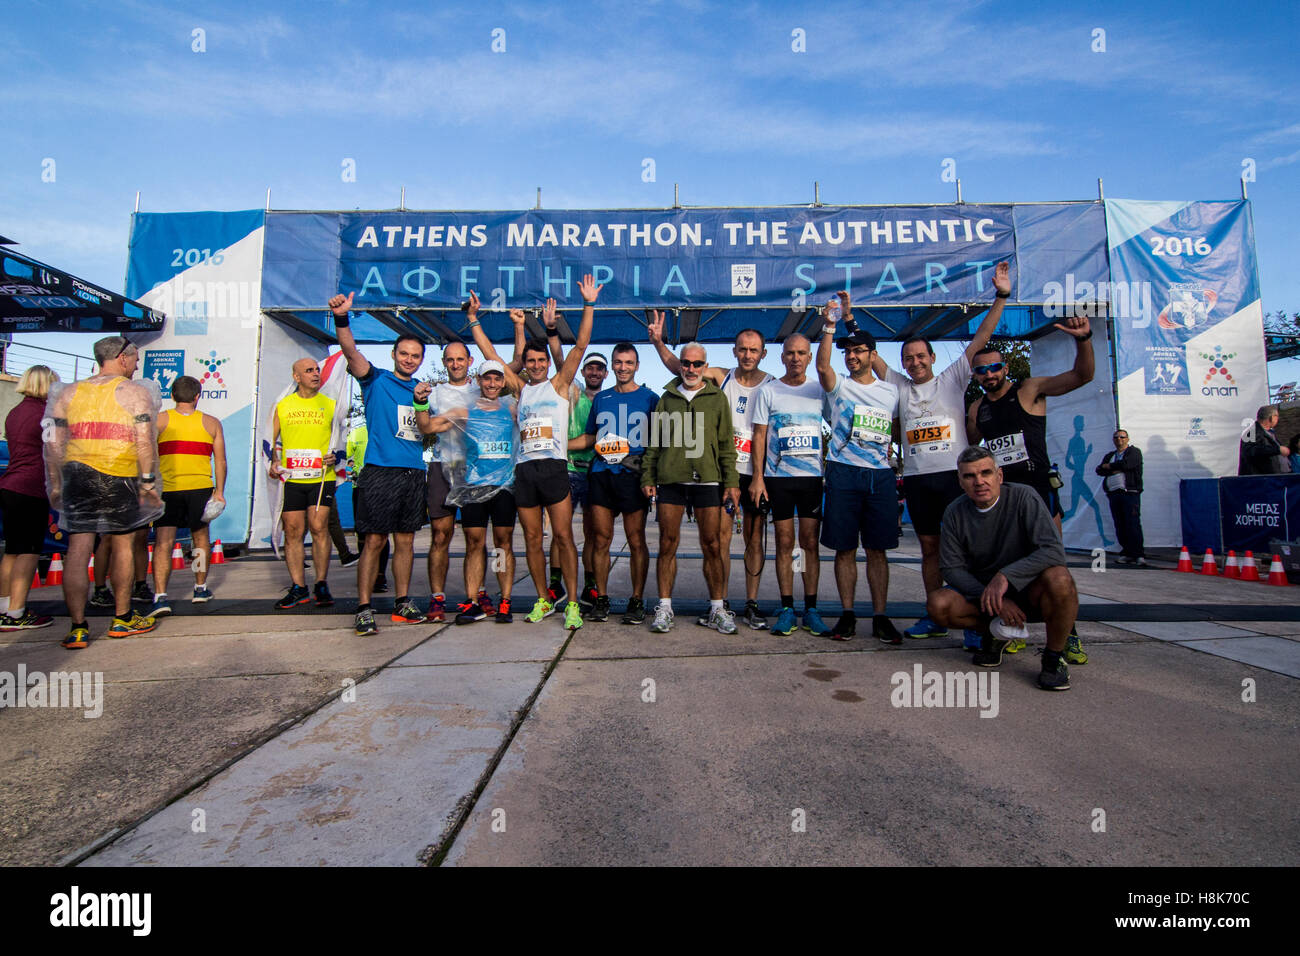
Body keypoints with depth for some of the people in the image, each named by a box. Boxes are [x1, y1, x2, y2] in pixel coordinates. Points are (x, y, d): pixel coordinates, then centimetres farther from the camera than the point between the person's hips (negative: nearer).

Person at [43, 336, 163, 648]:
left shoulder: (68, 392, 13)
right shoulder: (135, 392, -1)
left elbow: (53, 442, 11)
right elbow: (145, 440, -10)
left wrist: (55, 484, 16)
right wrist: (148, 481, -6)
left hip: (77, 475, 4)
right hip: (121, 478, -3)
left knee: (77, 549, 3)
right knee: (123, 546, 10)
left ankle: (78, 627, 2)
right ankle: (122, 619, 21)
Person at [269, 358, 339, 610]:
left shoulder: (329, 405, 8)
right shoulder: (282, 406, 11)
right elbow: (271, 439, 17)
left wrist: (334, 456, -7)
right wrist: (273, 461, 0)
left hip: (321, 478, -2)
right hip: (290, 479, 2)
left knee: (319, 528, -8)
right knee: (293, 533, 2)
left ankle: (321, 585, 4)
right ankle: (298, 588, 11)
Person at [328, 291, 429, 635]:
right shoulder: (377, 380, 3)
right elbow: (351, 352, -16)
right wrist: (342, 319, -31)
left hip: (414, 473, 5)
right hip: (380, 471, -5)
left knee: (406, 541, 9)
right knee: (374, 541, -4)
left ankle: (403, 604, 18)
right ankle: (364, 609, 3)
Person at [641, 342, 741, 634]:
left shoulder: (717, 397, 11)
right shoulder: (667, 397, 14)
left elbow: (726, 443, 8)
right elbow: (654, 441, 14)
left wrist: (732, 481, 0)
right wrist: (648, 477, 6)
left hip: (707, 479, -1)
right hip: (670, 479, 1)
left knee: (712, 545, 1)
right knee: (667, 544, 2)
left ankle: (717, 609, 13)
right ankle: (664, 607, 12)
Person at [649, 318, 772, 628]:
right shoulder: (720, 378, 3)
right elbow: (678, 367, 0)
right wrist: (658, 342, -17)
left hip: (755, 472, 0)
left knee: (755, 539, 5)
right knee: (722, 536, 1)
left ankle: (751, 605, 16)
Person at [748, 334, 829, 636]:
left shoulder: (819, 390, 10)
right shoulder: (768, 391, 6)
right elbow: (759, 436, 3)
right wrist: (758, 477, -5)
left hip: (813, 476, 1)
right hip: (778, 476, -1)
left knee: (810, 542, 2)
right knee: (785, 543, 2)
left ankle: (811, 609, 9)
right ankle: (787, 608, 9)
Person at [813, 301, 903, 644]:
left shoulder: (891, 392, 14)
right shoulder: (838, 385, 5)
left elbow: (894, 433, 21)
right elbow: (822, 366, -17)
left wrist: (891, 465, 10)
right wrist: (829, 325, -24)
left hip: (881, 476, 2)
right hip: (844, 474, -2)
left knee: (878, 549, 5)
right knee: (845, 549, 2)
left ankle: (880, 617, 12)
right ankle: (847, 615, 12)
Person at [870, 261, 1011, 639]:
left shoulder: (952, 379, 9)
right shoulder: (900, 386, 15)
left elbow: (981, 337, 4)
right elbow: (870, 356, 13)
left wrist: (1001, 296, -2)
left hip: (954, 472, -3)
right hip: (916, 476, 3)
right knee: (929, 547, 8)